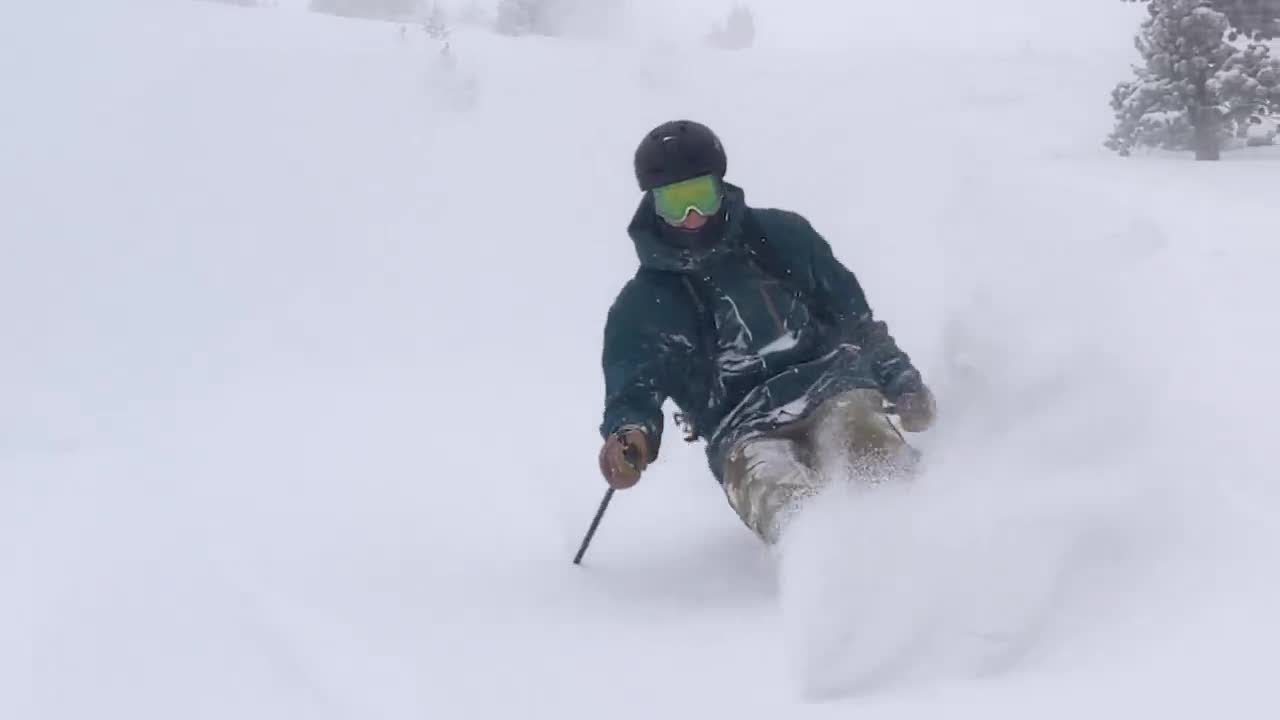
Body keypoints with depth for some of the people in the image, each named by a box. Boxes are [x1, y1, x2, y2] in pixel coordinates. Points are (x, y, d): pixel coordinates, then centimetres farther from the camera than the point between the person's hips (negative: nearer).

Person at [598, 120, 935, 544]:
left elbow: (853, 315, 22)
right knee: (778, 495, -36)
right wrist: (630, 436, -19)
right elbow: (632, 394, 5)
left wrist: (901, 381, 12)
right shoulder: (644, 306, 11)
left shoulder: (781, 236, 16)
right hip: (746, 432, -1)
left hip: (831, 387, 1)